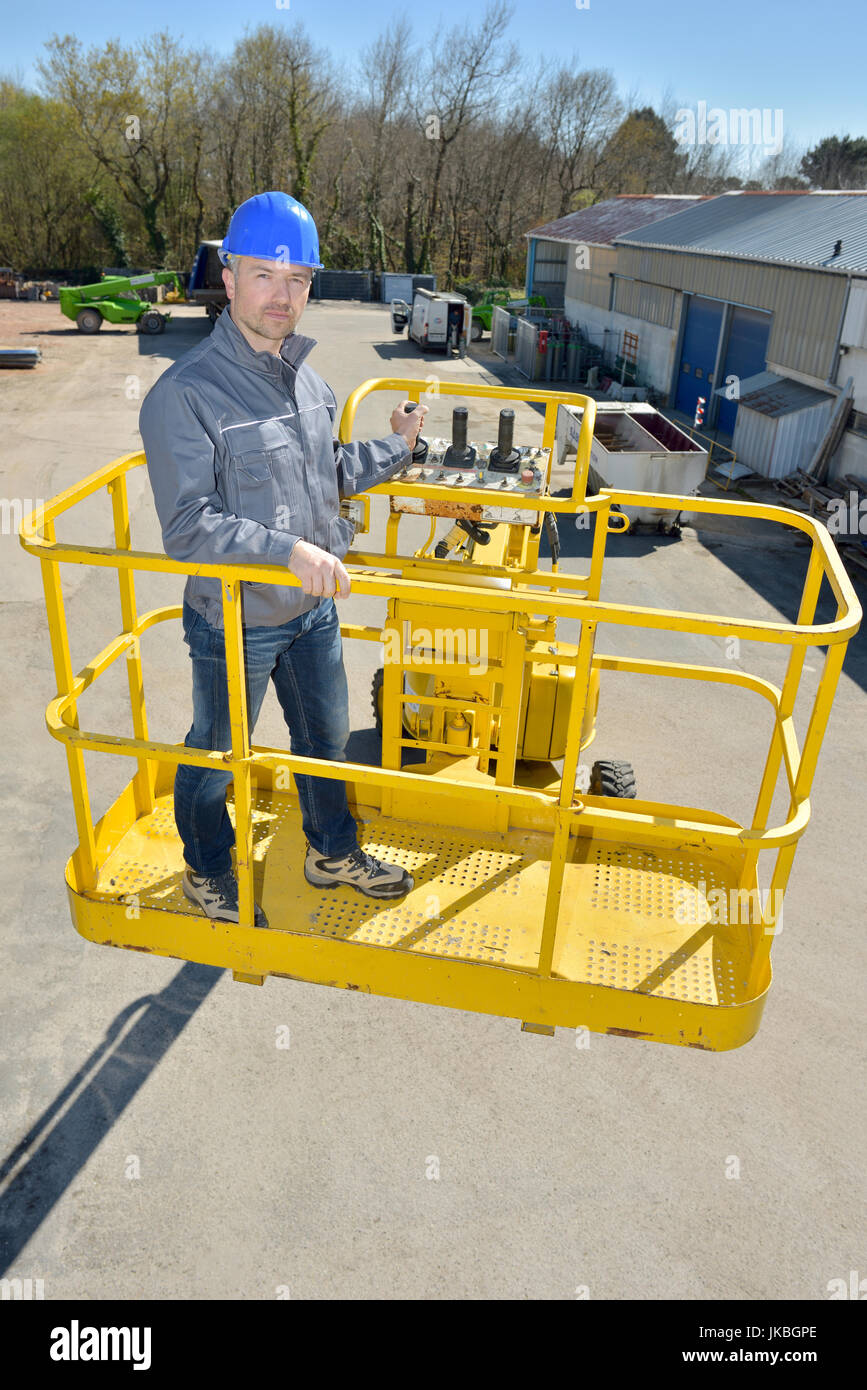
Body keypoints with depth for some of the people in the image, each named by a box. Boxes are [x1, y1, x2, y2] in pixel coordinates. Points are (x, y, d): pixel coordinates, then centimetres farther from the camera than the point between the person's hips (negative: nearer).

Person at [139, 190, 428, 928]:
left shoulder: (308, 379, 3)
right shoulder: (185, 394, -21)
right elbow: (189, 527, -27)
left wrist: (396, 446, 14)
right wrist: (290, 548, -37)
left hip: (314, 609, 7)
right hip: (235, 622, -7)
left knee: (326, 738, 23)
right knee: (216, 757, 15)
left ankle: (333, 851, 47)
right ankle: (208, 872, 42)